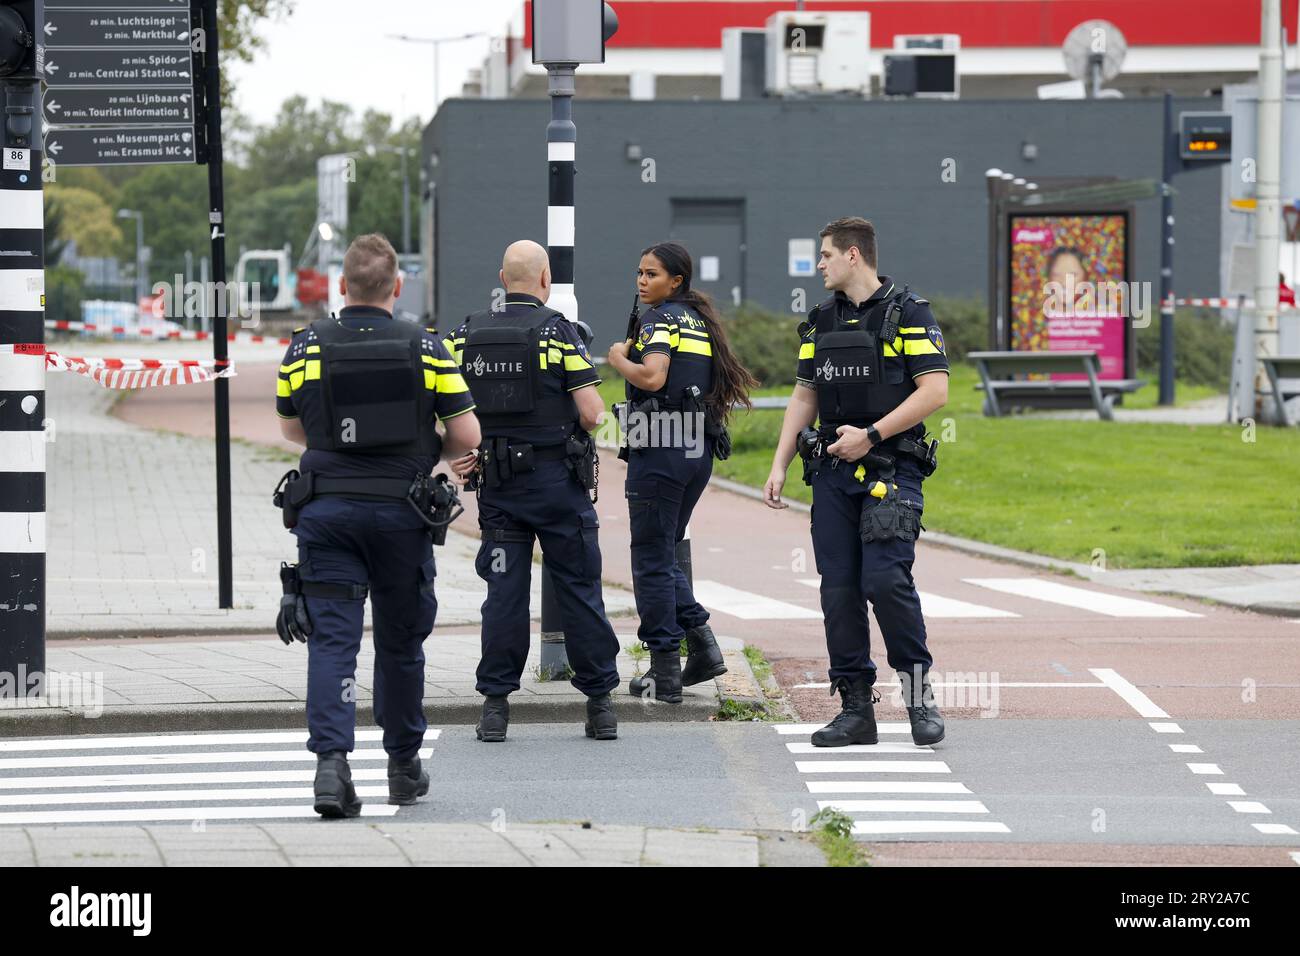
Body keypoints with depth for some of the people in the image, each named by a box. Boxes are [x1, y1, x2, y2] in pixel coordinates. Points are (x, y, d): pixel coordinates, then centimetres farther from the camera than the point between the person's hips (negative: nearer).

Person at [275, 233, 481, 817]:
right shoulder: (426, 349, -3)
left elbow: (292, 427, 14)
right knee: (400, 642, 14)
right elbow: (467, 435, -3)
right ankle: (404, 767, 25)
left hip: (326, 509, 0)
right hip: (402, 511, 0)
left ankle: (331, 759, -22)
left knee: (332, 638, -4)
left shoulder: (306, 348, 0)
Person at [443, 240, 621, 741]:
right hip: (558, 480, -3)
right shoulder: (558, 331, -8)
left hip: (497, 482, 3)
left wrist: (451, 455, 10)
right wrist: (591, 418, 10)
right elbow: (591, 412, -11)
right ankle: (600, 704, 8)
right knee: (579, 589, 4)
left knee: (504, 591, 6)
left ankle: (495, 703, 5)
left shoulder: (467, 334, 4)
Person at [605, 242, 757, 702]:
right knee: (664, 555, 19)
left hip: (659, 451, -8)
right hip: (699, 450, 8)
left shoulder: (660, 319, -10)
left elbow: (652, 376, -23)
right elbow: (720, 381, 19)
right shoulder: (700, 320, 15)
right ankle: (701, 643, 8)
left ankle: (665, 672, 0)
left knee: (651, 560, -1)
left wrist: (619, 358, -8)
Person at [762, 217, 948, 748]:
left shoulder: (907, 314, -3)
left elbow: (934, 390, -10)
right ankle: (856, 708, 5)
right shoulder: (822, 321, 16)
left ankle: (918, 689, -3)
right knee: (839, 589, 1)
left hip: (891, 469, -6)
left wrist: (871, 435, -16)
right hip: (832, 470, 6)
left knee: (885, 579, -18)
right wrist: (779, 466, 10)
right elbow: (804, 396, 19)